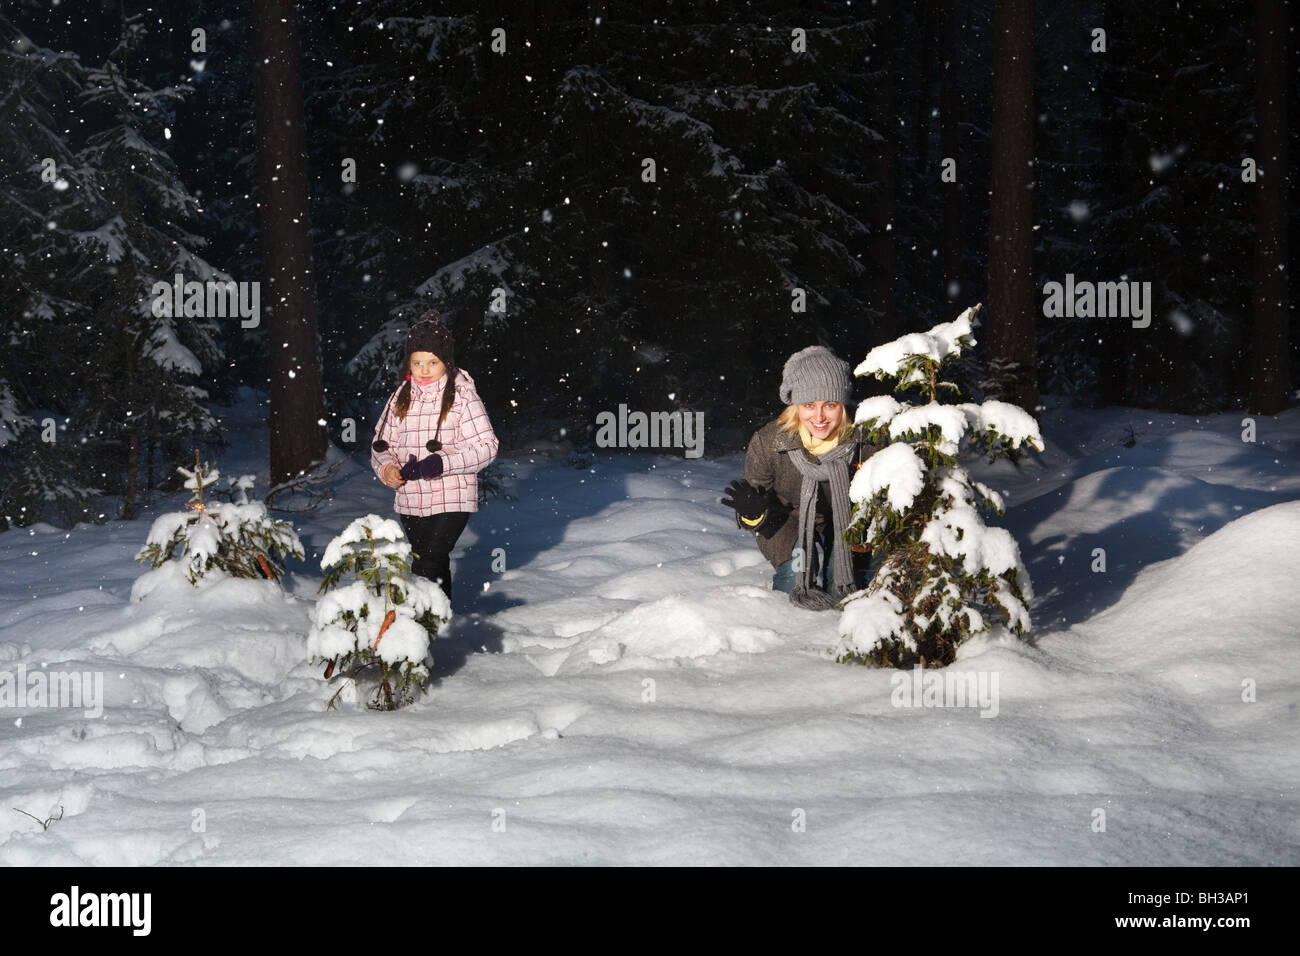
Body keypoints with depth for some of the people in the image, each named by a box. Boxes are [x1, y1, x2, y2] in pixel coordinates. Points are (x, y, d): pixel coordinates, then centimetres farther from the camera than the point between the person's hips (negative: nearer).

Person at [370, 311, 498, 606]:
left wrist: (442, 463, -24)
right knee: (435, 569, 17)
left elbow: (486, 446, -12)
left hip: (452, 500, -5)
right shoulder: (400, 399, 8)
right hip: (410, 501, 6)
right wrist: (387, 468, -9)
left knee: (427, 569, -17)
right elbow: (381, 443, 14)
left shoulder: (462, 397, -7)